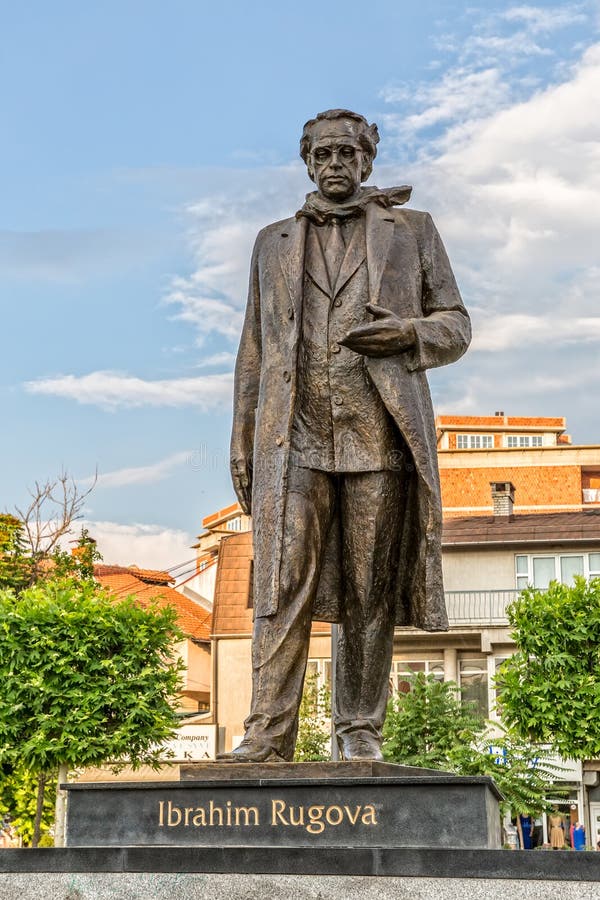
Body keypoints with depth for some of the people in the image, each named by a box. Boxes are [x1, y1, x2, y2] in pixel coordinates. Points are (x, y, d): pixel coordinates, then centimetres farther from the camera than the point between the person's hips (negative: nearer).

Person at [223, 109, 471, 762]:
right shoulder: (274, 243, 22)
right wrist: (242, 441, 12)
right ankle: (268, 732, -10)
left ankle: (360, 732, 6)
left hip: (380, 436, -1)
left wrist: (409, 332, -7)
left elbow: (456, 326, 15)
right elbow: (253, 353, 19)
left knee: (370, 593, -1)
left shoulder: (411, 231, 17)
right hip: (295, 438, 1)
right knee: (282, 585, -10)